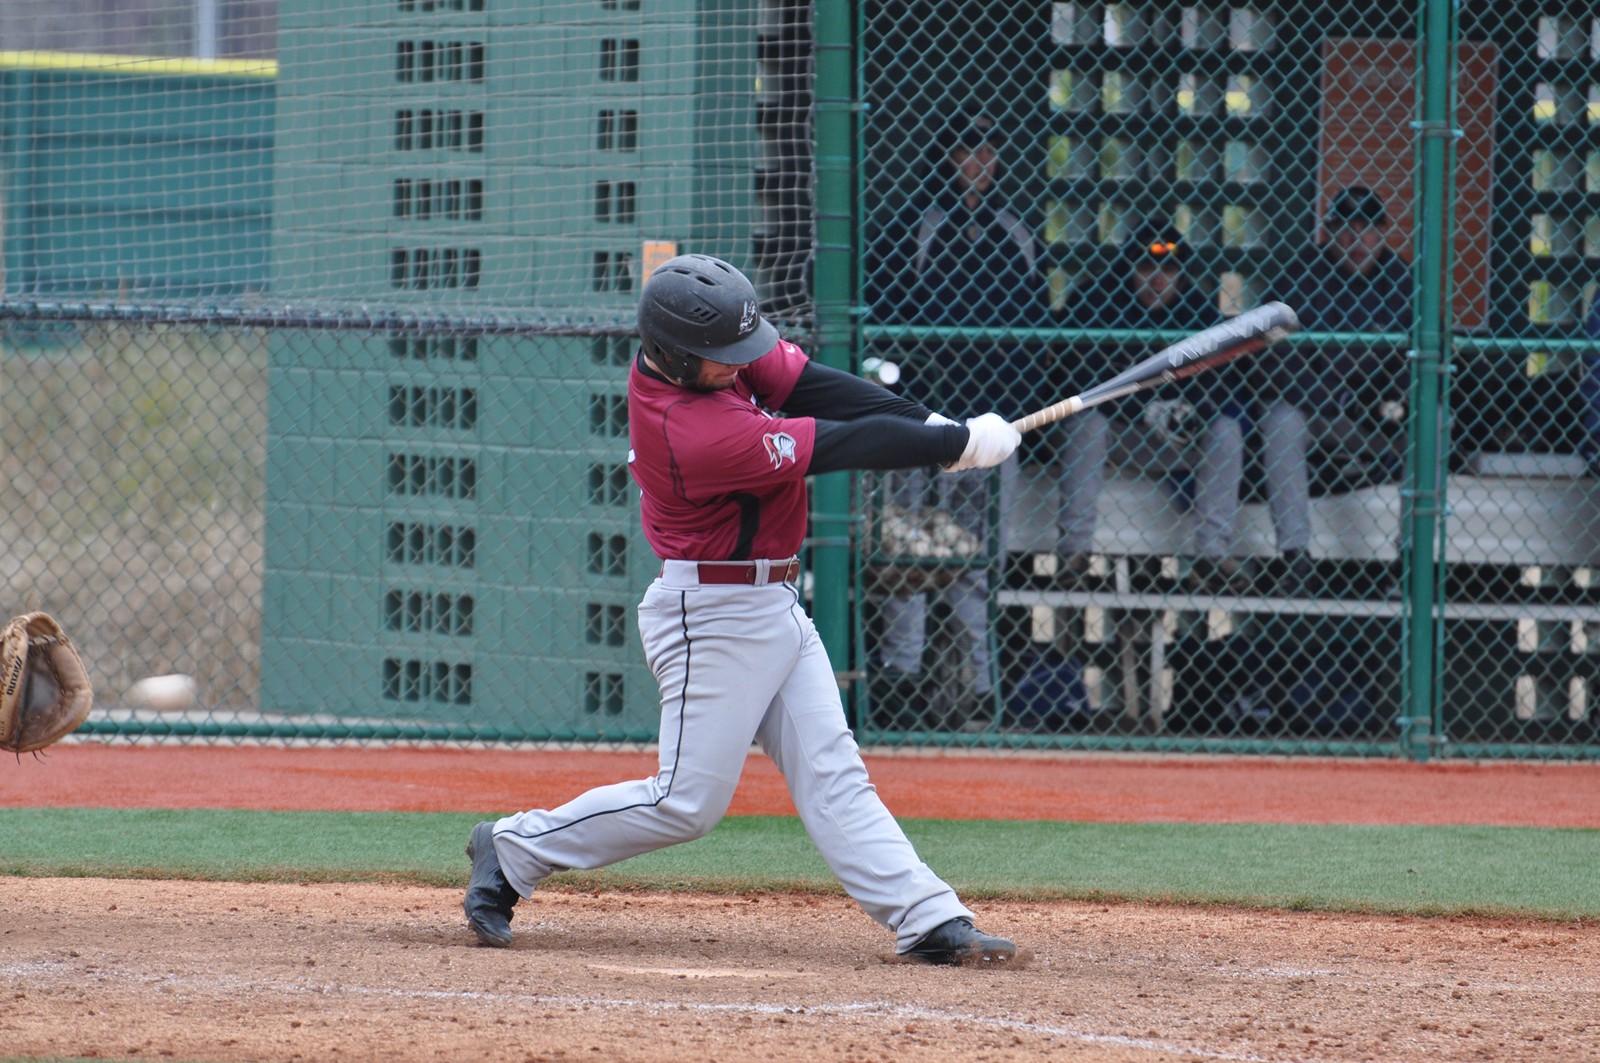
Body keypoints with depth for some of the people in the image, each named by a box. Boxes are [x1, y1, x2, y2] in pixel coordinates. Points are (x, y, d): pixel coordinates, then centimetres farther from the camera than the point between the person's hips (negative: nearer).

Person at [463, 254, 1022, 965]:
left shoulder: (710, 355, -4)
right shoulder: (697, 435, -29)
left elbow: (813, 386, -3)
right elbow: (842, 446, -25)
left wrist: (933, 425, -13)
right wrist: (959, 444, -17)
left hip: (774, 607, 9)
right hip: (714, 614, -9)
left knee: (831, 775, 4)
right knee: (688, 803, -3)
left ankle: (929, 921, 0)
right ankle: (513, 851, 10)